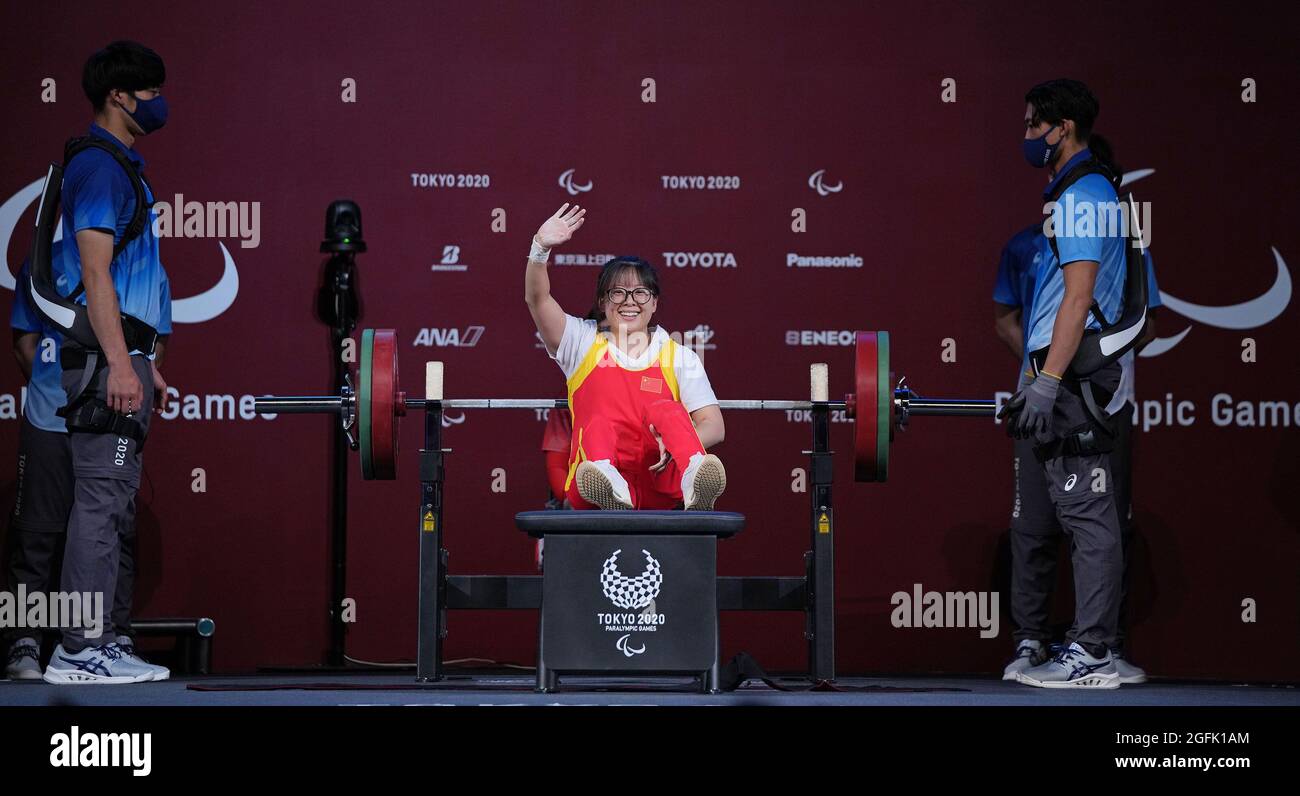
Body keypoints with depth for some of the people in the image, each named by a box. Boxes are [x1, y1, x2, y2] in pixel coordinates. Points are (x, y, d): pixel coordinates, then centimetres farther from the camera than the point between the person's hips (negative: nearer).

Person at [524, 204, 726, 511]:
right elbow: (537, 299, 3)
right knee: (598, 426, -31)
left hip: (660, 487, 1)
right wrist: (541, 247, -15)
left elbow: (713, 424, 6)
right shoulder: (582, 343, 19)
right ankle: (609, 489, -64)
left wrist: (678, 443, -17)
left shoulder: (679, 357, 17)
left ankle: (695, 484, -55)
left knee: (665, 410, -25)